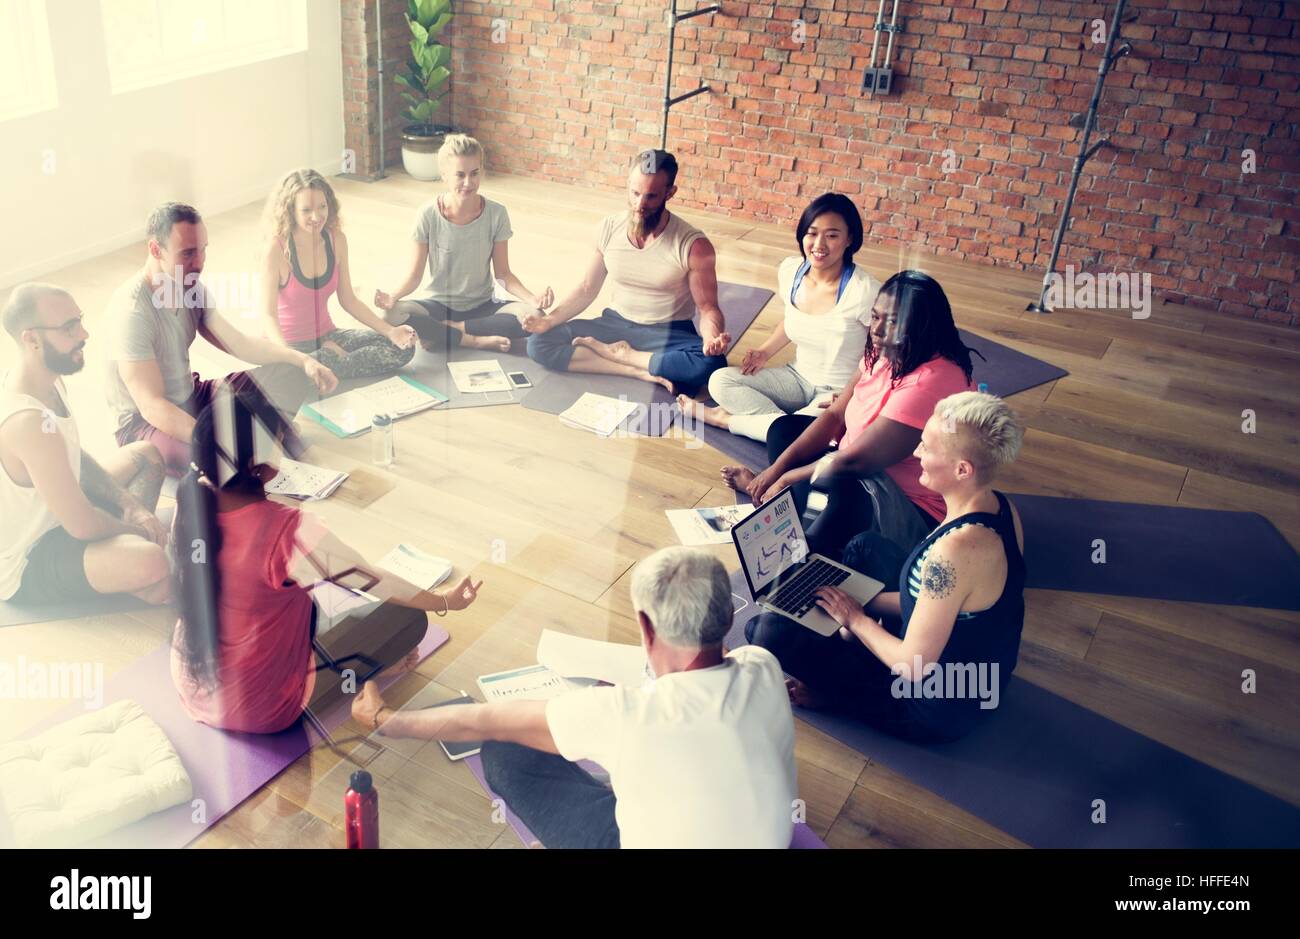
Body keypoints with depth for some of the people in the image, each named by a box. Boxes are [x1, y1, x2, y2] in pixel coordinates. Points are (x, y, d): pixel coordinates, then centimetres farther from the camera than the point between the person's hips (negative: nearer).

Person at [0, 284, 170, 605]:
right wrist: (138, 530, -11)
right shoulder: (28, 423, -35)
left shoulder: (48, 380, -5)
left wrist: (129, 505, -1)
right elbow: (82, 525, -30)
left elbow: (74, 456, 11)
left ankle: (123, 538, 1)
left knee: (147, 454, 19)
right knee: (148, 562, -35)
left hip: (48, 514, 10)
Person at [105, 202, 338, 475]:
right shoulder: (132, 310, -26)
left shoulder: (191, 288, -2)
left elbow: (241, 344, 6)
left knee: (289, 375, -4)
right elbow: (152, 406, -30)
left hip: (191, 398, 8)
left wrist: (302, 360, -10)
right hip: (144, 423, -8)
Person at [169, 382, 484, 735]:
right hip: (259, 708, -7)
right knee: (408, 618, 1)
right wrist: (445, 601, 1)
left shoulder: (192, 502, -13)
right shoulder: (287, 531, -32)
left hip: (191, 684, 7)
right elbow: (377, 582, -16)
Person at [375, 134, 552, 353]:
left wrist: (533, 298, -21)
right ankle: (477, 341, -21)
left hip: (483, 306, 2)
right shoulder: (429, 215, -11)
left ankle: (440, 332, -17)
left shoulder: (496, 214, -8)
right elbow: (415, 276, -6)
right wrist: (394, 295, -28)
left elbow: (503, 273, -2)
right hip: (440, 305, -1)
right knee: (393, 315, -32)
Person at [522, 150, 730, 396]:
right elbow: (587, 289, 5)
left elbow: (708, 308, -12)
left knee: (712, 364, -36)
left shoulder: (693, 245, -17)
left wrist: (713, 337, -36)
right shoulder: (610, 228, -5)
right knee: (539, 343, -16)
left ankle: (621, 354, -15)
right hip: (616, 324, 3)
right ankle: (639, 372, -22)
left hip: (669, 334, -3)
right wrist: (550, 319, -11)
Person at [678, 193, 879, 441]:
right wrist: (766, 351, 1)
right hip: (799, 376, 6)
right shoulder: (790, 271, -6)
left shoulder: (864, 291, -24)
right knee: (720, 380, -10)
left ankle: (723, 418, -12)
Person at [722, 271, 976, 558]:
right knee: (785, 427, 13)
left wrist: (787, 477, -15)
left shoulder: (930, 382, -30)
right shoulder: (883, 355, -3)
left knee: (834, 483, -38)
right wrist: (776, 468, -7)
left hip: (913, 513, -10)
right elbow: (834, 416, 3)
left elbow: (855, 460, -29)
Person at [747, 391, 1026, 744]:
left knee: (771, 630, -18)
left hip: (939, 713, -9)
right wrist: (862, 605, 4)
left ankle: (836, 691, 9)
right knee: (865, 546, 20)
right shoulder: (999, 507, -8)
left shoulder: (956, 549, -37)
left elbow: (913, 667, -29)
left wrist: (857, 620, -11)